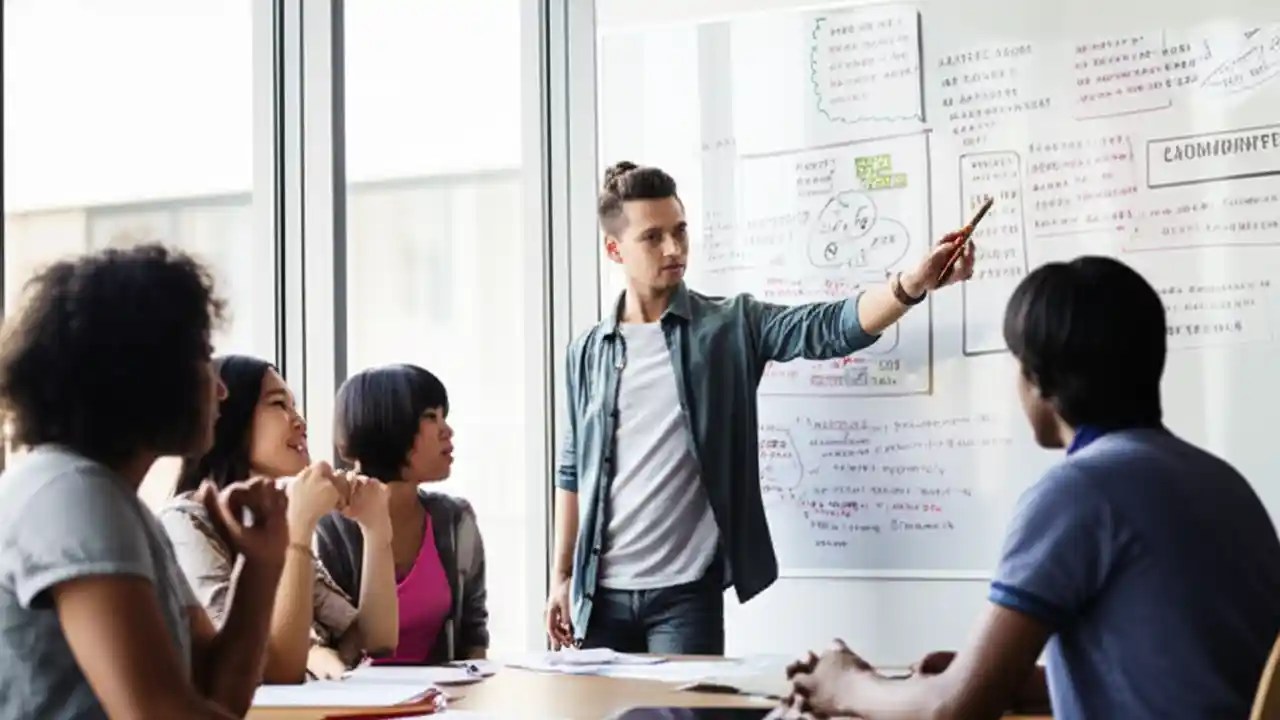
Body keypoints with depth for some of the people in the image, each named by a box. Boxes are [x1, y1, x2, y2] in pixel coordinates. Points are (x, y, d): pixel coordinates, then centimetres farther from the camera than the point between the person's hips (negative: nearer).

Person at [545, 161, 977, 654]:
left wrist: (914, 284, -32)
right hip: (602, 591, 3)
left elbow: (831, 327, -15)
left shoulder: (730, 327, -1)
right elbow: (573, 470, 11)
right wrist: (562, 576, 9)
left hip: (686, 589, -2)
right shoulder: (588, 352, 6)